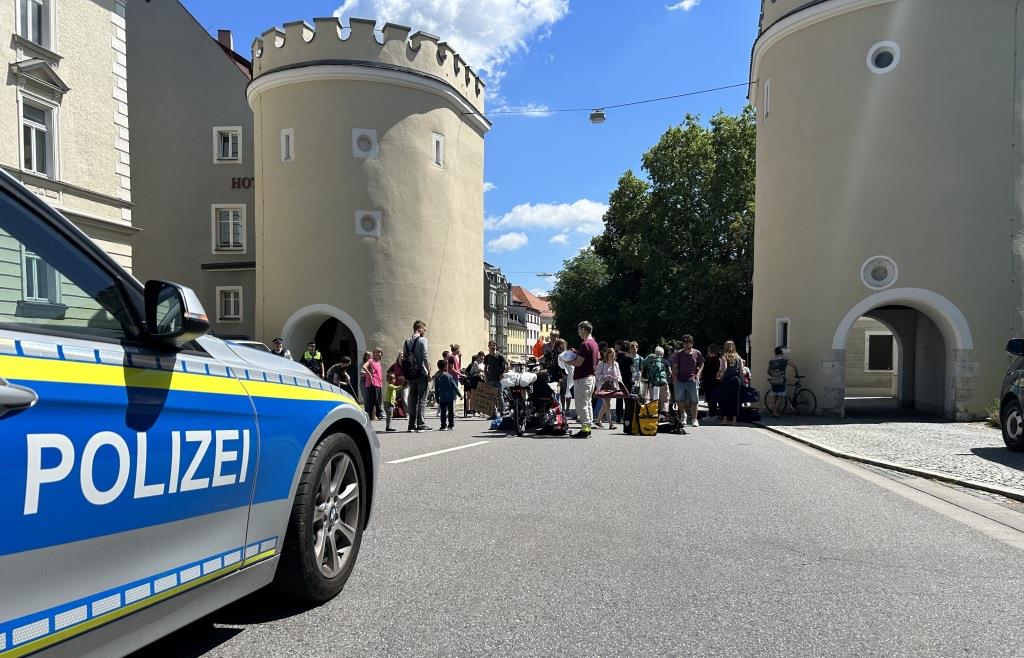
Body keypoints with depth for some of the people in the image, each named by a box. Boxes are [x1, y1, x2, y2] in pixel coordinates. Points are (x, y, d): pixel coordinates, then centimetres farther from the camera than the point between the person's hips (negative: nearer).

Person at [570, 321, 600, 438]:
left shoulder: (585, 344, -18)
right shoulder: (594, 343, 12)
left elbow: (578, 363, -21)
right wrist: (577, 353, 17)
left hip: (582, 378, -10)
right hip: (591, 377, 10)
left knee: (581, 404, -5)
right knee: (588, 403, 14)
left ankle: (584, 430, -3)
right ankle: (588, 428, 19)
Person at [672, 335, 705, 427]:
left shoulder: (697, 353, 4)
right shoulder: (679, 354, 3)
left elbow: (702, 364, 16)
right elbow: (674, 367, 5)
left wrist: (698, 373, 0)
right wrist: (674, 378, -7)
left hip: (692, 380, 0)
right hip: (680, 381, 0)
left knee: (693, 400, 1)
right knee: (679, 399, -5)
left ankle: (694, 419, 11)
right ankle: (683, 415, 20)